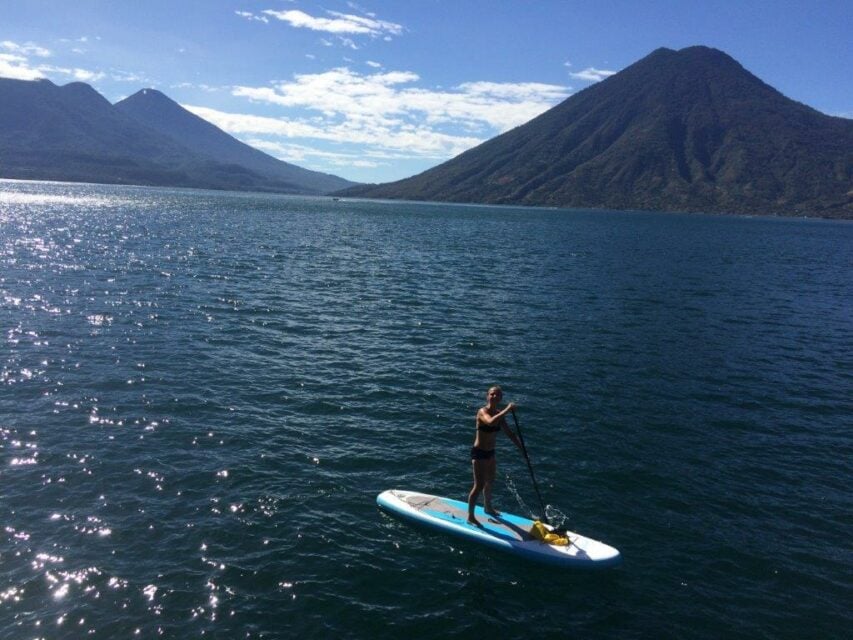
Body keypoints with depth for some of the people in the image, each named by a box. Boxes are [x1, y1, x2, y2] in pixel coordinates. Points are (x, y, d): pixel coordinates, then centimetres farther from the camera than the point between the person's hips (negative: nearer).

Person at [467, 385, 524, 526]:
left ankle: (488, 507, 46)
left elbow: (510, 433, 11)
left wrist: (521, 448, 9)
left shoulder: (499, 414, 3)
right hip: (479, 453, -8)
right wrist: (507, 409, -40)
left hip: (490, 452, 8)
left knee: (490, 482, 24)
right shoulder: (483, 412, -21)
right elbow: (491, 422, -44)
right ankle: (470, 516, 8)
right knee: (479, 486, -5)